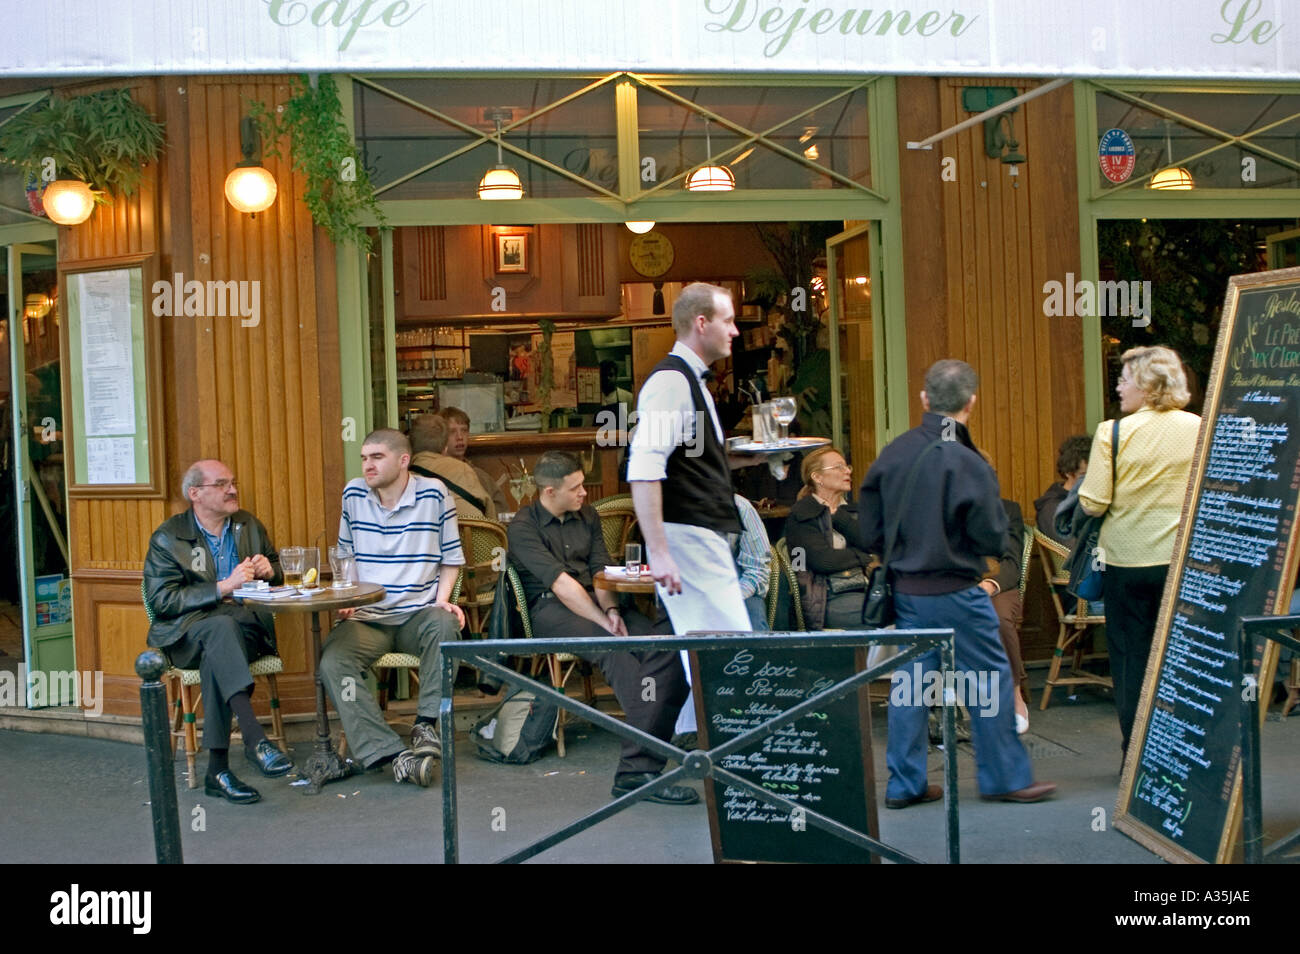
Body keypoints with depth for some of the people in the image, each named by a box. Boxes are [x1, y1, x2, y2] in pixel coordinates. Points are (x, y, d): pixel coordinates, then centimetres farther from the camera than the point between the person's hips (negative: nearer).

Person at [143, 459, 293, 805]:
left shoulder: (249, 525, 18)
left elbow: (277, 574, 28)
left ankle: (217, 769, -37)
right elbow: (161, 600, -9)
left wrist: (269, 570, 1)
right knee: (221, 627, -38)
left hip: (249, 626, 3)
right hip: (189, 633, -3)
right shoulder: (168, 538, 3)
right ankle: (254, 738, -50)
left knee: (216, 658, -34)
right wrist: (223, 588, -19)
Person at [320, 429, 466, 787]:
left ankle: (426, 724, -24)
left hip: (419, 613, -2)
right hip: (366, 617, 2)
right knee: (332, 662, -28)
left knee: (444, 625, -37)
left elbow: (451, 557, 8)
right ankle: (391, 754, -37)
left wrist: (442, 599, -6)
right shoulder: (353, 493, 8)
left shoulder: (434, 493, 0)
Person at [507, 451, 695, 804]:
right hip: (548, 607, -5)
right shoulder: (523, 527, -4)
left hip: (594, 600, 6)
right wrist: (604, 622, -21)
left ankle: (636, 769, -33)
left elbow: (601, 570, 11)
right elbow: (560, 583, -13)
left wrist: (612, 609, -11)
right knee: (615, 649, -36)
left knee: (664, 648, -25)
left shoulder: (587, 516, 17)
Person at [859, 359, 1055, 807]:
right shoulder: (967, 464, -17)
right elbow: (992, 538, -11)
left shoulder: (891, 455, 0)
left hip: (906, 590, 6)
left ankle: (904, 783, 16)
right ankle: (1005, 777, 15)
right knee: (989, 682, 6)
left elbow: (870, 533, 3)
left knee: (909, 682, 11)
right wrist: (995, 502, 6)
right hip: (956, 592, -6)